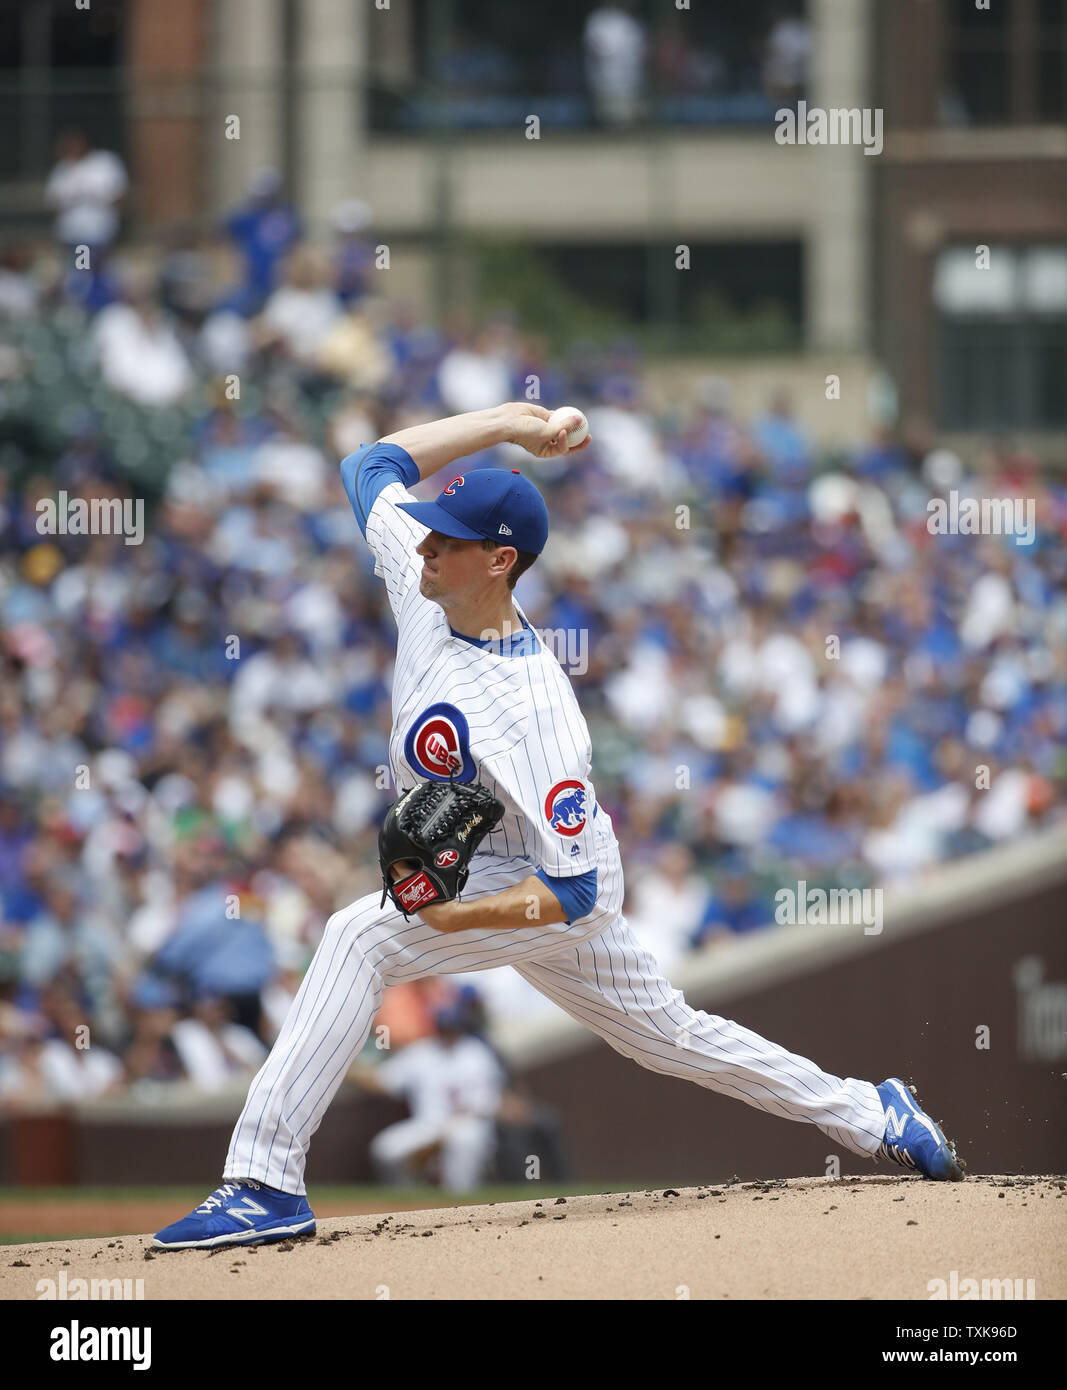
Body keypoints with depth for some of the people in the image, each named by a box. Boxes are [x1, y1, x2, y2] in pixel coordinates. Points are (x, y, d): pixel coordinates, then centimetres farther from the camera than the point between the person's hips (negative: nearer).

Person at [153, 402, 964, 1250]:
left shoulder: (531, 711, -35)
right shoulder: (427, 591, -14)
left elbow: (579, 893, -32)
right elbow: (373, 466, 0)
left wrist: (465, 916, -43)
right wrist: (504, 424, -6)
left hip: (551, 895, -9)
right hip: (471, 877, 9)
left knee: (361, 937, -30)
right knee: (671, 1035, 23)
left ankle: (267, 1182, -32)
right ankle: (872, 1116, 38)